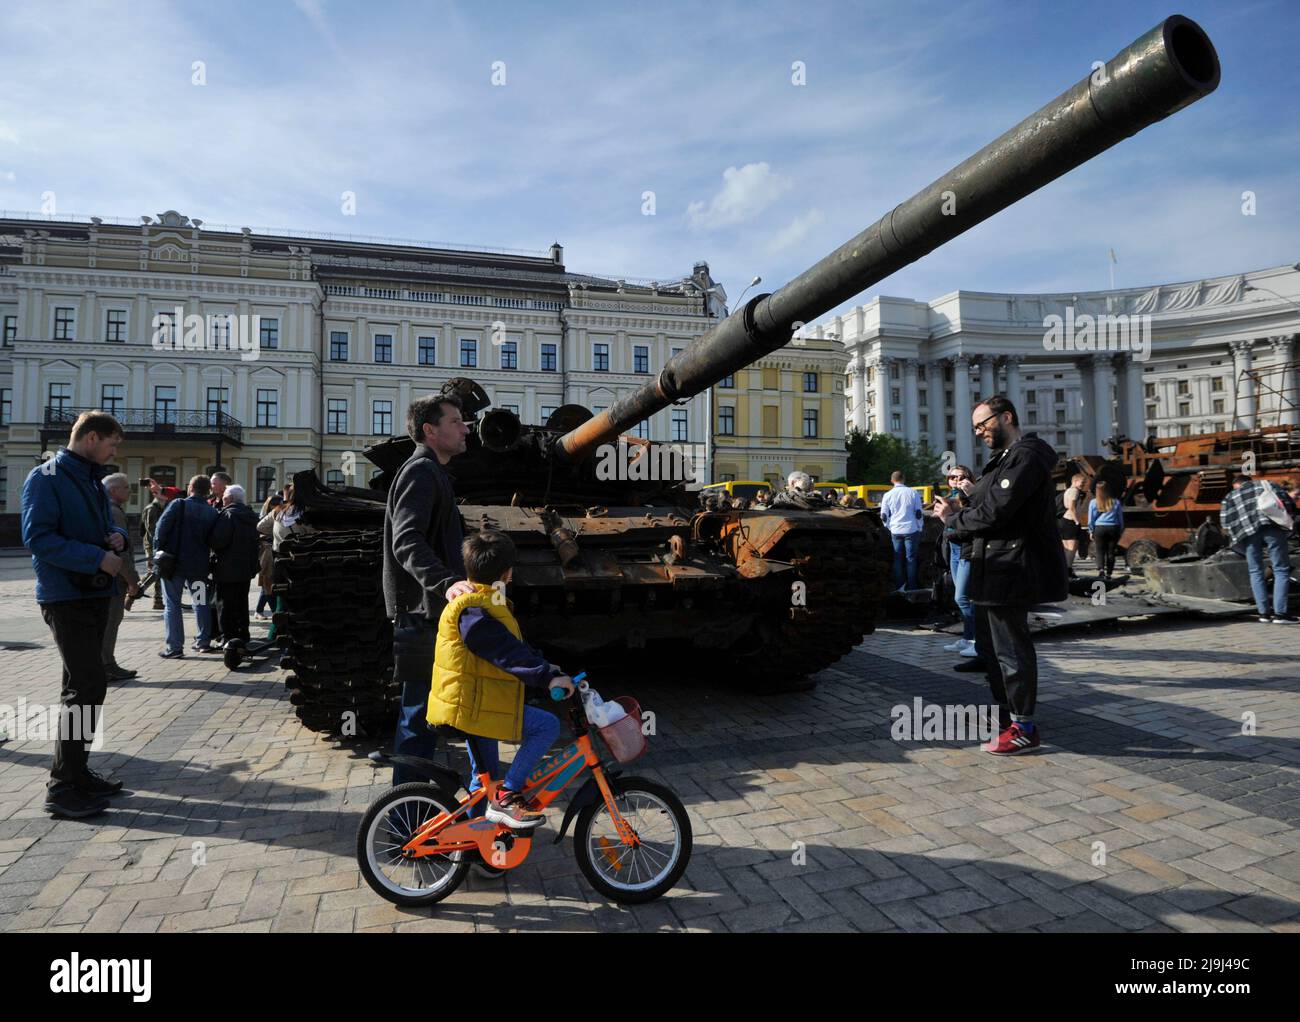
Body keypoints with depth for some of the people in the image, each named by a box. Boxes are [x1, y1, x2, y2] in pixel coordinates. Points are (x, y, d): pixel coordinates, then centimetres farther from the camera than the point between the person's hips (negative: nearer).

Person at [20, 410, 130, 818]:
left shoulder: (92, 479, 15)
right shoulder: (46, 478, -11)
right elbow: (37, 537, -19)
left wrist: (117, 535, 1)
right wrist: (98, 558, -21)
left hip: (94, 594, 9)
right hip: (66, 596, -9)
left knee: (82, 686, 14)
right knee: (88, 686, -12)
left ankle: (76, 772, 25)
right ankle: (63, 788, -3)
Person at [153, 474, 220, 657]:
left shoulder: (178, 505, -8)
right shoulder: (213, 512, 3)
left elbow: (162, 528, -11)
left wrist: (158, 550, -2)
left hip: (174, 562, -3)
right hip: (199, 565, 3)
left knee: (172, 604, 2)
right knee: (201, 603, 15)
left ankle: (174, 647, 1)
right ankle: (203, 642, 19)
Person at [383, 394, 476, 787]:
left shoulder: (431, 472, 20)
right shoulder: (421, 472, -13)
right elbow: (407, 542, -28)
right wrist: (445, 583, -42)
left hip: (430, 612, 11)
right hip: (422, 613, -11)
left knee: (422, 714, 18)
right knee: (418, 715, -3)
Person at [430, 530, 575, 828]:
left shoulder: (483, 602, 12)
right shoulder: (472, 612, -22)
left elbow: (513, 644, 20)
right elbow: (508, 654, -30)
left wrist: (544, 666, 17)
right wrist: (548, 677, -32)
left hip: (476, 702, 11)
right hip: (471, 705, -11)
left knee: (485, 777, 21)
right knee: (548, 725, -15)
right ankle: (506, 796, -10)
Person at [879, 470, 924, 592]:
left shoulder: (888, 495, -1)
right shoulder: (913, 493, -4)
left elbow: (884, 516, 1)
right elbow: (918, 513, -2)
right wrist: (919, 528, 10)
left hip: (896, 531, 1)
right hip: (911, 530, -1)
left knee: (898, 558, 10)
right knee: (911, 559, 5)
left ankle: (899, 586, 11)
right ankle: (912, 587, 7)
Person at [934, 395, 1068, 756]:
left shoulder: (1025, 456, -14)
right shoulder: (1006, 457, 19)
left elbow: (994, 512, -22)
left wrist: (953, 518, -8)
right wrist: (956, 518, -1)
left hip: (1011, 569, -11)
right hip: (996, 567, 11)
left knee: (1011, 648, -3)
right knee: (990, 645, 17)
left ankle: (1023, 728, 8)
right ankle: (1006, 716, 30)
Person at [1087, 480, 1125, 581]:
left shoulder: (1093, 502, -1)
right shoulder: (1116, 503, 4)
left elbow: (1090, 519, 3)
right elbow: (1121, 519, 10)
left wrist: (1091, 532, 12)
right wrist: (1120, 532, 18)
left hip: (1099, 529, -1)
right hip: (1113, 528, 2)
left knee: (1100, 551, 1)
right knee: (1111, 552, 9)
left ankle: (1100, 569, -21)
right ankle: (1108, 573, 11)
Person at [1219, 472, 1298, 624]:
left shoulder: (1230, 496, 24)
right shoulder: (1265, 484, 23)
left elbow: (1225, 525, 12)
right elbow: (1288, 502, 10)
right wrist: (1289, 522, 20)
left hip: (1246, 532, 1)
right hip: (1272, 526, -1)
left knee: (1255, 571, 10)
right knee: (1281, 570, 3)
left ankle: (1264, 613, 8)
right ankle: (1280, 613, -4)